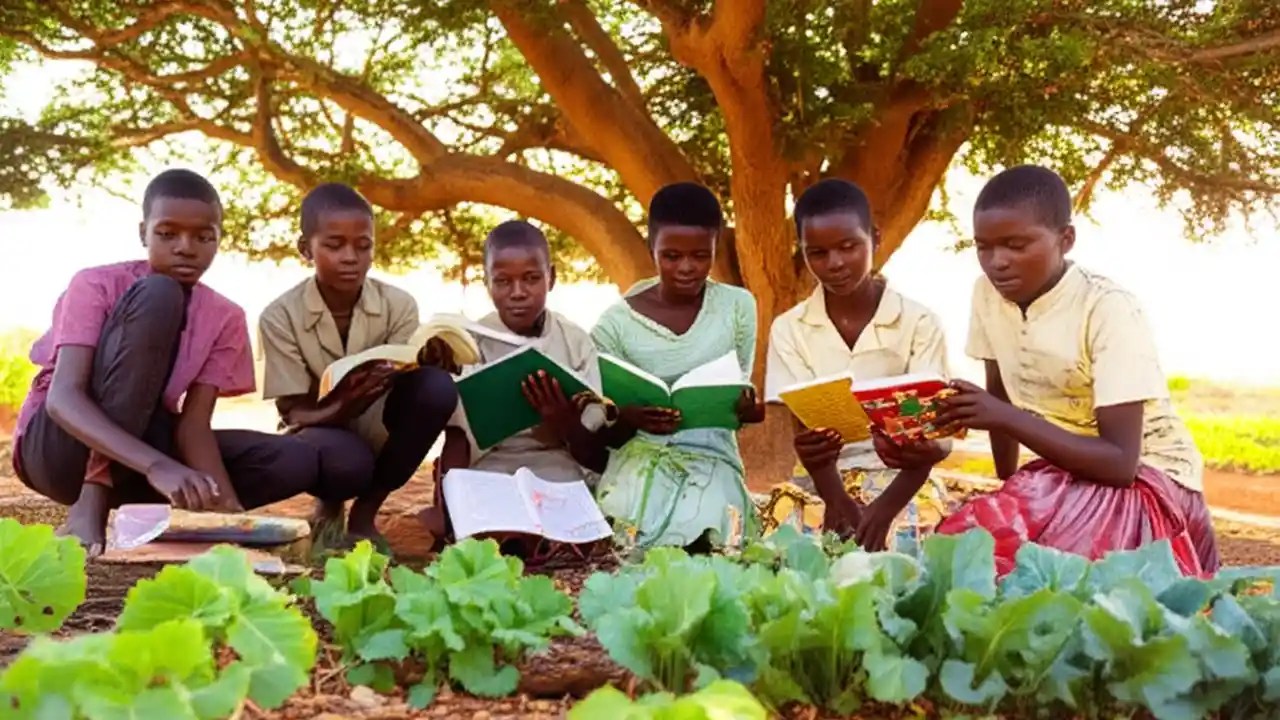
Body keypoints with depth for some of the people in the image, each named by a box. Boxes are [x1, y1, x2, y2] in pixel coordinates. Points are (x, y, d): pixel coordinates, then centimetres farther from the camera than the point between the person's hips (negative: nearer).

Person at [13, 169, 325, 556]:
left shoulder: (224, 318, -3)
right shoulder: (95, 285, -15)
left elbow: (193, 423, -11)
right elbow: (63, 397, -29)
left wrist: (228, 506, -31)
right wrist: (157, 466, -45)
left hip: (140, 447, 4)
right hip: (61, 447, -4)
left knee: (295, 462, -17)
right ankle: (91, 506, -27)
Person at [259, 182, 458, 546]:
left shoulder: (399, 305, -10)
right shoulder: (281, 315, -14)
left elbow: (400, 381, -12)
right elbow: (295, 413, -15)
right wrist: (342, 407, -37)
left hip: (380, 435, 3)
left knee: (437, 386, -28)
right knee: (347, 462, -40)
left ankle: (365, 511, -8)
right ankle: (330, 506, 4)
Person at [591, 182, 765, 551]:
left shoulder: (738, 307, 2)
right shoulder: (616, 324, -2)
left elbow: (740, 399, 6)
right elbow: (608, 435, 2)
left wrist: (748, 408, -18)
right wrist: (629, 419, -21)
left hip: (712, 460, 1)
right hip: (639, 461, 0)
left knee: (703, 532, -29)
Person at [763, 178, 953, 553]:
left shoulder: (919, 323, -5)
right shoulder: (789, 330, 0)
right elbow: (805, 428, -7)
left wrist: (885, 507, -29)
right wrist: (837, 499, -27)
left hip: (901, 480, -1)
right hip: (824, 480, 2)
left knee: (896, 545, -30)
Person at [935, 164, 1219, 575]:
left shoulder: (1108, 311, -23)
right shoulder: (989, 293, -6)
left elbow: (1121, 463, -27)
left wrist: (1007, 418, -32)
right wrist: (1009, 494, 5)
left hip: (1144, 481, -6)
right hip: (1067, 474, 6)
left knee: (987, 544, -28)